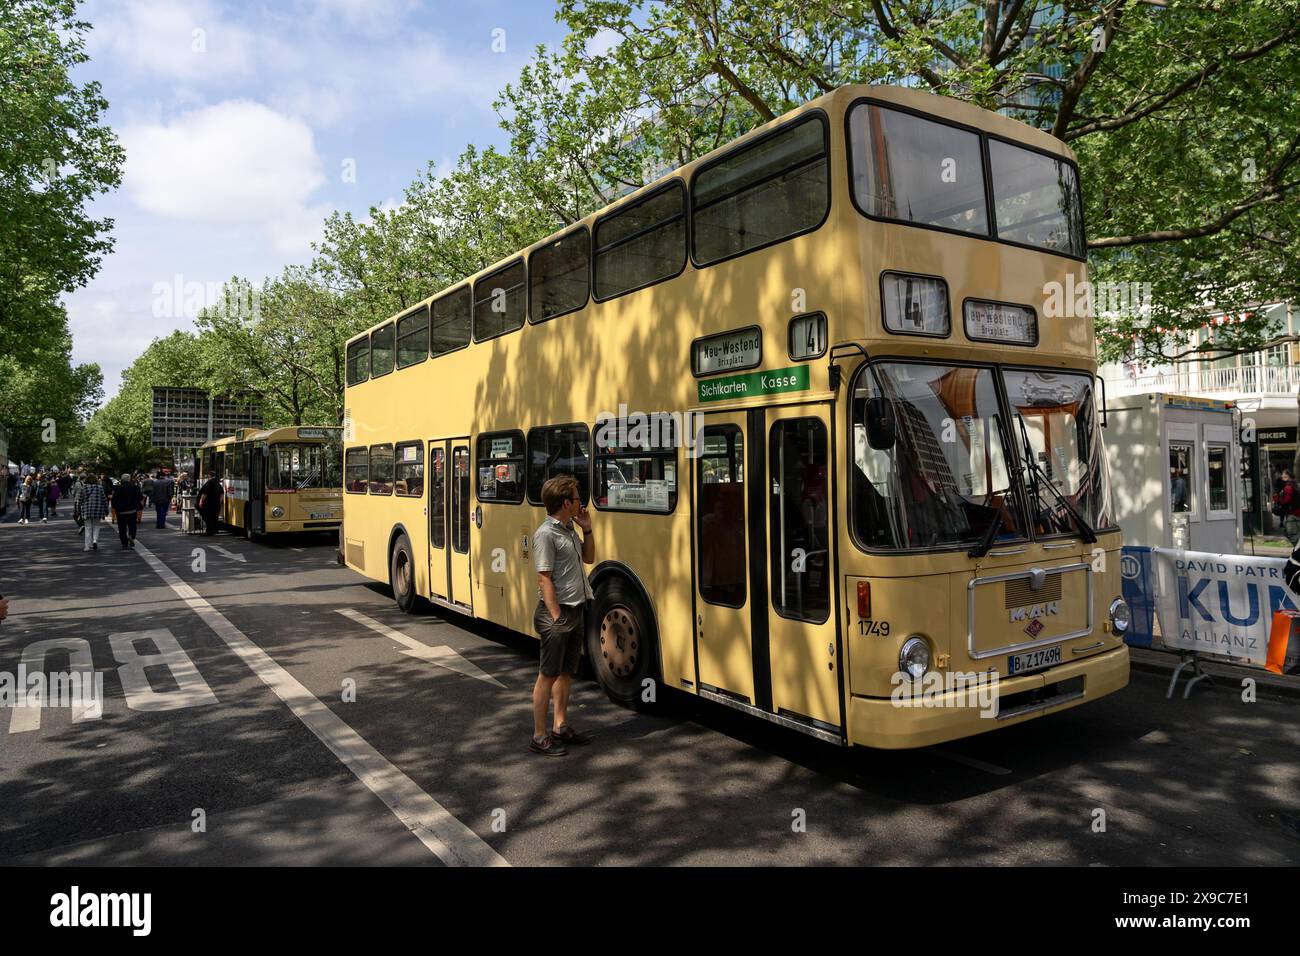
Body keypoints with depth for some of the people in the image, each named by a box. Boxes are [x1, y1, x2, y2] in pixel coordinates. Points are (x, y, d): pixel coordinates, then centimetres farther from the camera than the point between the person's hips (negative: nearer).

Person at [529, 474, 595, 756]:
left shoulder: (570, 529, 10)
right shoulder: (546, 534, -17)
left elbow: (588, 558, 23)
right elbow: (544, 579, -18)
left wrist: (587, 529, 8)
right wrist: (557, 619, -19)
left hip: (576, 611, 9)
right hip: (557, 613, -9)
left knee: (566, 672, 17)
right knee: (547, 675, -1)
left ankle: (561, 727, 29)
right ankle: (539, 737, 8)